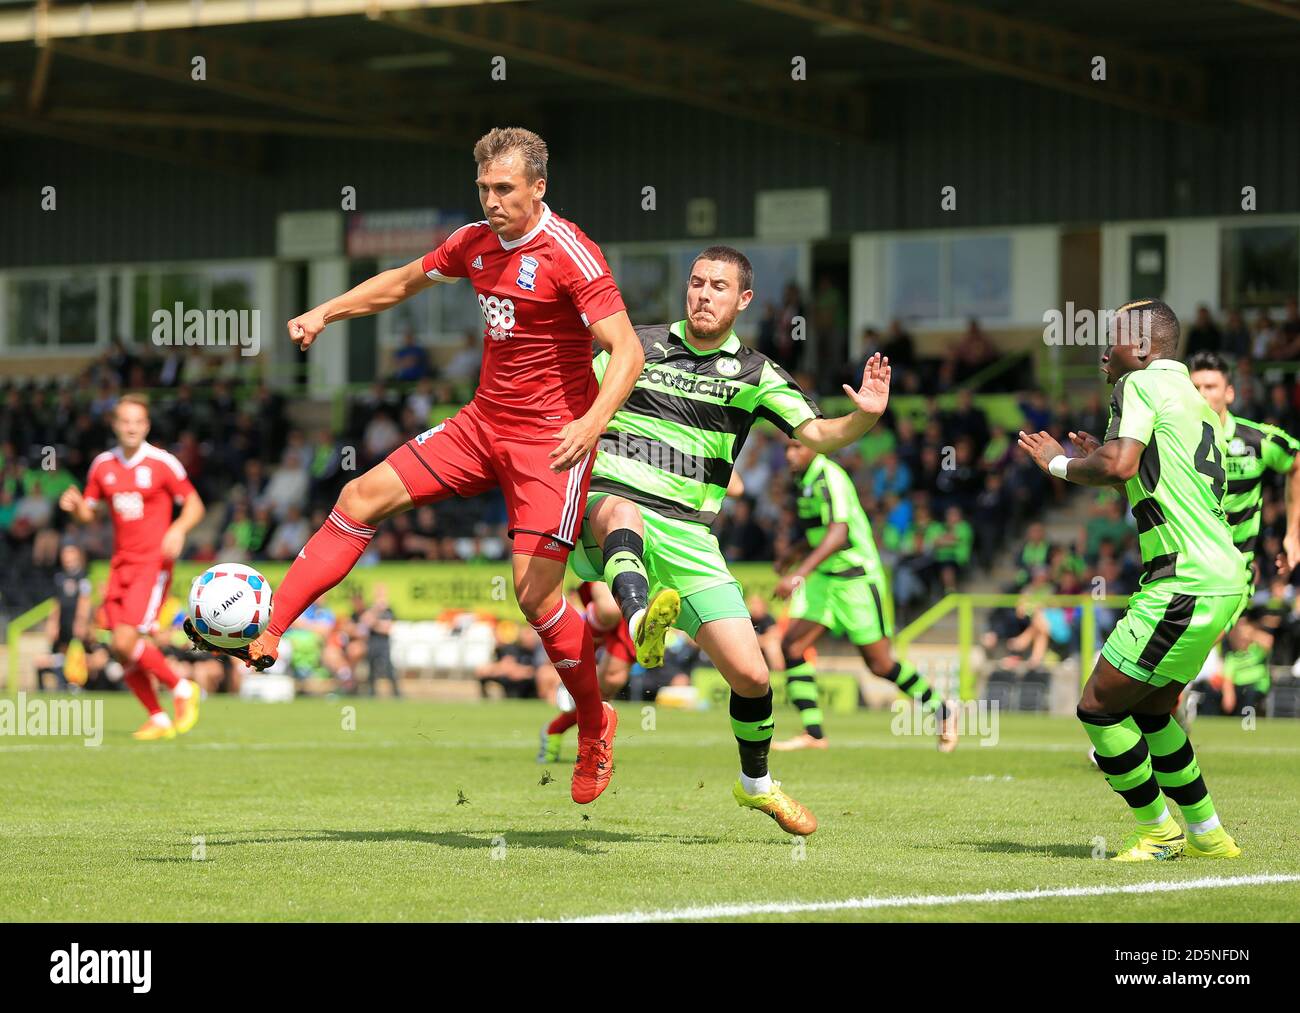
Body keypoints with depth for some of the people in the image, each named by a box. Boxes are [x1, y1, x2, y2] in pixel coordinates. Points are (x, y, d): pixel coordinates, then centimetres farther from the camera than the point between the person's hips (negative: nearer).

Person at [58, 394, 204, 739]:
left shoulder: (162, 463, -6)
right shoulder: (103, 465, 8)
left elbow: (194, 505, -1)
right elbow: (87, 513, 15)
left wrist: (178, 529, -20)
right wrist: (75, 506, -9)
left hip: (152, 563, -6)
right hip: (120, 565, 6)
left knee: (126, 642, -18)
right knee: (122, 651, 1)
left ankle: (182, 689, 3)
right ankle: (158, 719, 15)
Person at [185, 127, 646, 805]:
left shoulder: (569, 254, -16)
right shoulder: (477, 242, 6)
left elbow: (627, 351, -23)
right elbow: (402, 281, 25)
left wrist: (594, 419, -39)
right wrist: (325, 313, 18)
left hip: (551, 441, -7)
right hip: (483, 423, 7)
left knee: (534, 593, -13)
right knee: (362, 498, -3)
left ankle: (595, 726, 9)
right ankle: (265, 633, -3)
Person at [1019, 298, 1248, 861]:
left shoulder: (1141, 384, -7)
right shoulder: (1192, 397, 22)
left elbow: (1119, 464, -23)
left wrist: (1060, 463, -5)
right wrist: (1100, 461, 22)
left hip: (1186, 582, -10)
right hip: (1224, 578, 10)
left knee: (1099, 708, -3)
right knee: (1147, 710, 21)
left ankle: (1157, 831, 6)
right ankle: (1207, 835, 25)